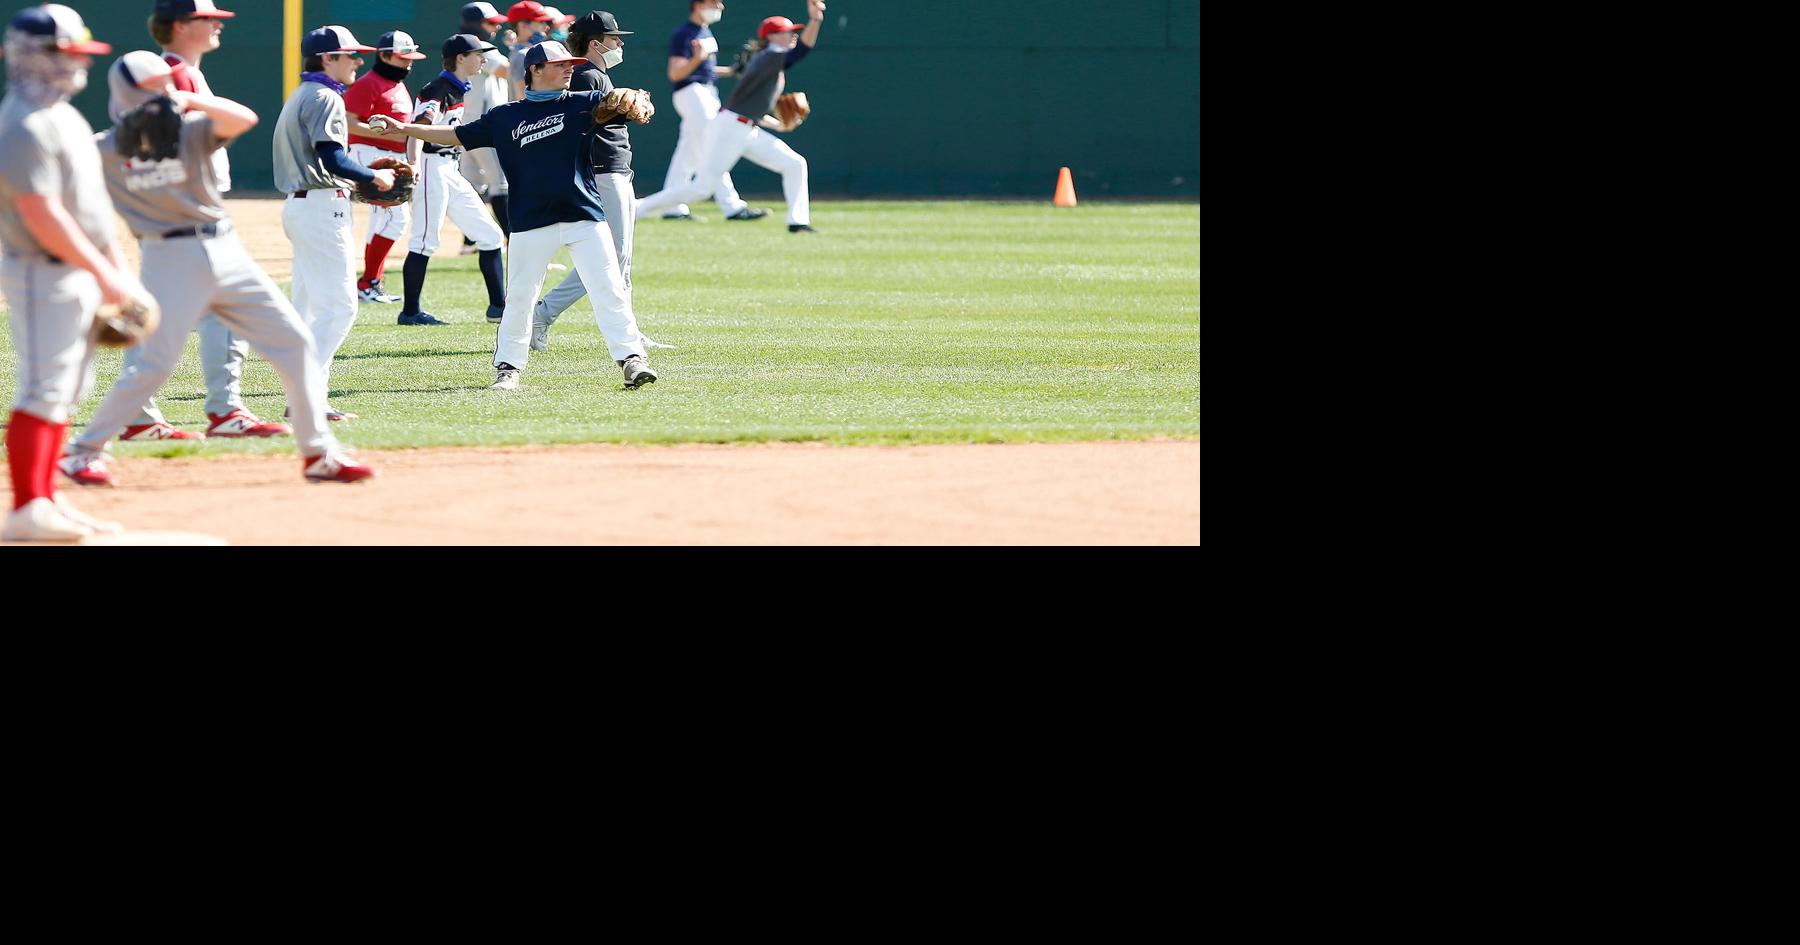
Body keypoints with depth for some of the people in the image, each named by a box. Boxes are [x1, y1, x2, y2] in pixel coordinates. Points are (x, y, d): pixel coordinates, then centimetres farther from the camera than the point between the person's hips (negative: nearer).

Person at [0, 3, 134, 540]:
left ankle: (47, 503, 17)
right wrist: (103, 273, -20)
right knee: (45, 391, -12)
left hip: (80, 271, 10)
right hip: (44, 274, -10)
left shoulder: (64, 116, 15)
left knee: (66, 391, 12)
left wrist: (117, 271, 18)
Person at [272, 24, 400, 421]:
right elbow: (332, 159, -22)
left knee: (308, 307, 11)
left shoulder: (299, 97, 20)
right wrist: (374, 176, -9)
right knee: (338, 305, -12)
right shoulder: (324, 98, -12)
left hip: (298, 206, 11)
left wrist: (361, 180, 14)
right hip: (322, 207, -11)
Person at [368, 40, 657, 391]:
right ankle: (508, 367, 17)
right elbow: (456, 135, 15)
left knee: (609, 289, -6)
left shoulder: (578, 104, 7)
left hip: (585, 217, -1)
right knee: (519, 296, 5)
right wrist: (402, 128, 10)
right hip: (531, 222, 1)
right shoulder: (506, 117, 10)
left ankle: (631, 358, -3)